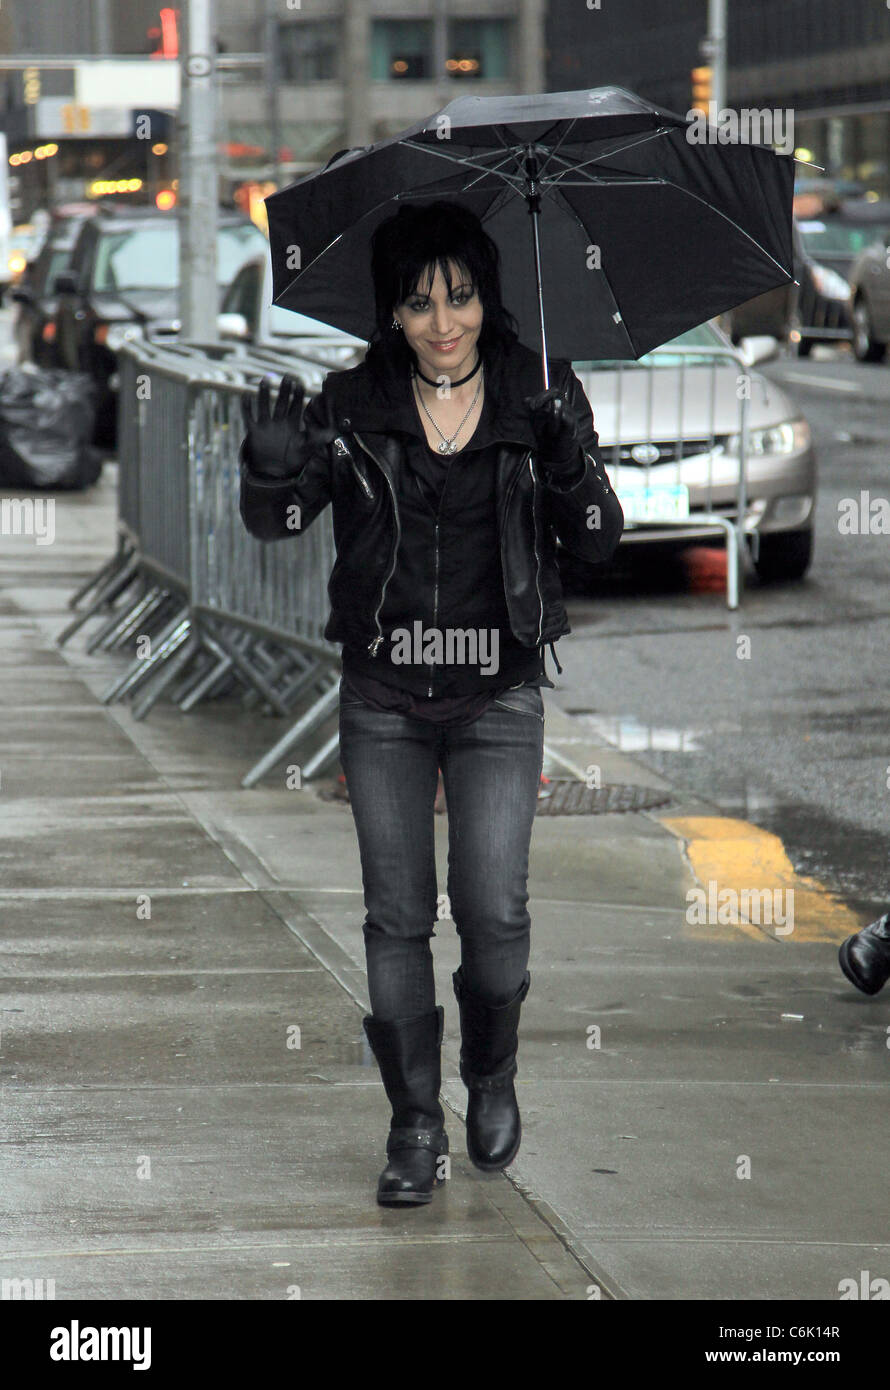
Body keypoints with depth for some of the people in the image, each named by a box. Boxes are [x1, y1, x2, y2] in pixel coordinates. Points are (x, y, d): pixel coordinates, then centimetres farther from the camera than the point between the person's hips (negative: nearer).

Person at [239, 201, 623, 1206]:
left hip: (499, 699, -1)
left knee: (494, 910, -8)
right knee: (397, 915, 2)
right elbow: (276, 522, -6)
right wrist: (274, 463, -28)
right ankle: (414, 1124, 13)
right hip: (383, 698, 1)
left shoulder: (541, 398, -1)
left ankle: (492, 1076, 20)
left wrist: (571, 466, -22)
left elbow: (599, 543, -3)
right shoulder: (354, 404, -1)